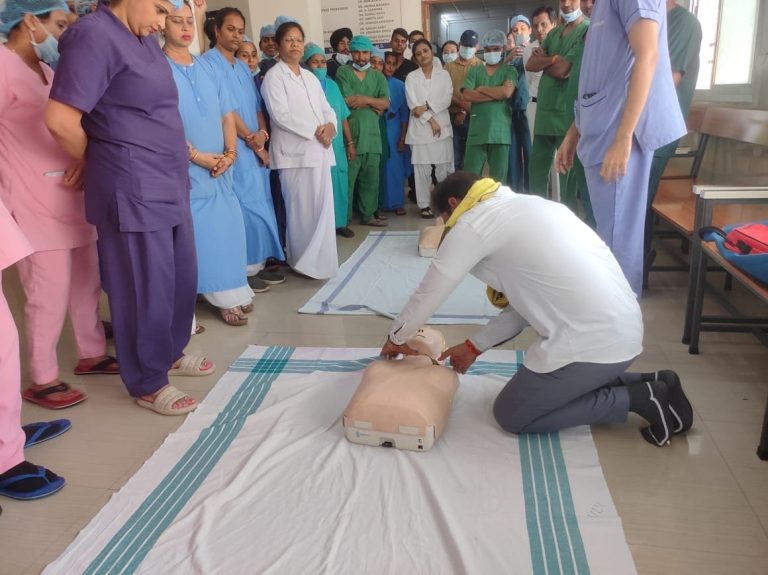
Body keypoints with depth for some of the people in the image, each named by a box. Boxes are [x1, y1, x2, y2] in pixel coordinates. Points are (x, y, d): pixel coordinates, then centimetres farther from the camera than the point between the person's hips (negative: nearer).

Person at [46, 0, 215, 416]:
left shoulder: (144, 39, 12)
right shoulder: (94, 35, -14)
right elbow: (60, 120, -20)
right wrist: (98, 164, -4)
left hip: (170, 182, 9)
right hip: (133, 189, -9)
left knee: (182, 276, 17)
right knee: (148, 287, 1)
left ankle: (170, 353, 39)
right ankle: (148, 384, 19)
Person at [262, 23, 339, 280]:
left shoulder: (310, 77, 20)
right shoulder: (274, 76, -2)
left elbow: (327, 108, 18)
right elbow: (280, 115, -13)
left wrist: (330, 126, -5)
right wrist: (315, 131, -13)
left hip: (320, 150, 7)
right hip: (295, 152, -7)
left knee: (322, 208, 7)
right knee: (303, 210, -5)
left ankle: (320, 259, 17)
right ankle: (306, 262, 5)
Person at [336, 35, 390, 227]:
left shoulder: (378, 76, 15)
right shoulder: (343, 72, 3)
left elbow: (386, 103, 2)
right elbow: (347, 100, -9)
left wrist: (365, 99, -10)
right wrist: (374, 104, -1)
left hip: (372, 133, 4)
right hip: (350, 134, -4)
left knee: (371, 178, 9)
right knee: (348, 178, -5)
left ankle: (368, 214, 20)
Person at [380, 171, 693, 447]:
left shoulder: (473, 222, -6)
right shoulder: (524, 207, 20)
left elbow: (428, 293, 2)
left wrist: (396, 338, 20)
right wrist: (473, 346, 24)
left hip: (590, 338, -9)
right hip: (624, 325, 9)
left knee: (511, 415, 10)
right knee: (539, 386, 28)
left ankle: (639, 399, 3)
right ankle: (651, 384, 16)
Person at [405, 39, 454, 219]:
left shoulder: (444, 74, 12)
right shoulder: (411, 77, 8)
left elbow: (447, 98, 0)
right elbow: (413, 104, -1)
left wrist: (427, 106, -12)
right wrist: (431, 121, -9)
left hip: (443, 125, 1)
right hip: (420, 127, -1)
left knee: (445, 168, -2)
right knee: (422, 168, -3)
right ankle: (424, 205, 4)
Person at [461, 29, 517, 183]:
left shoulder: (509, 70, 9)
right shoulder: (474, 71, 13)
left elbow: (507, 92, -10)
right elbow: (467, 95, -4)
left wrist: (482, 89, 0)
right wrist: (497, 93, -6)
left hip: (500, 131, -1)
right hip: (477, 131, 1)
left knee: (499, 178, 2)